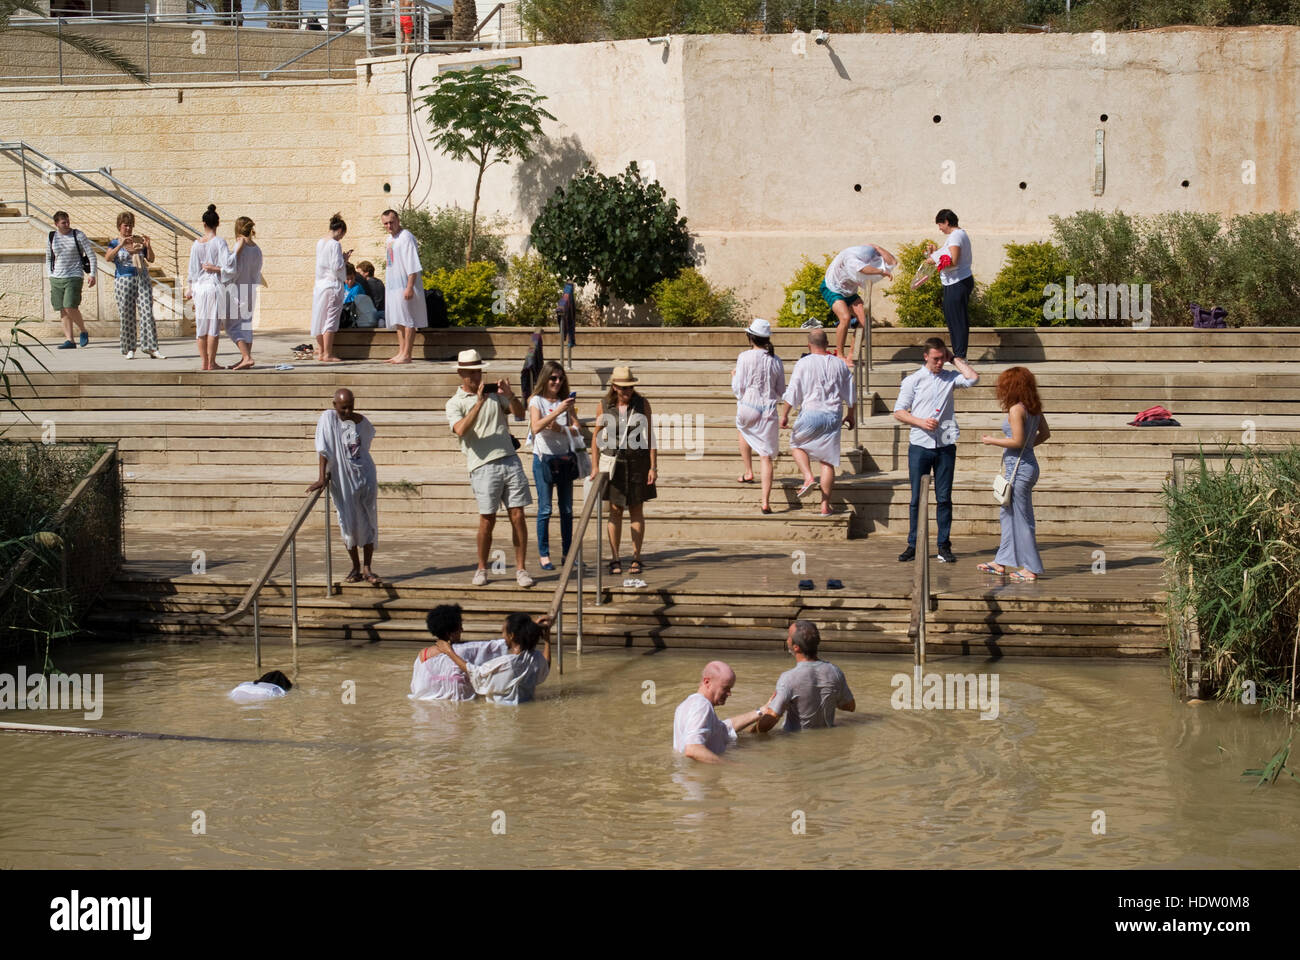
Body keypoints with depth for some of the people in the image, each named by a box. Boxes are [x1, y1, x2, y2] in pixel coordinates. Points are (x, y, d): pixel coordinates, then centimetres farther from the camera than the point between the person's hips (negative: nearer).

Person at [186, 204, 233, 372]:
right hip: (215, 286, -3)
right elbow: (228, 264, -16)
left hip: (200, 287, 3)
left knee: (201, 325, 9)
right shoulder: (219, 242, -8)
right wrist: (215, 268, 1)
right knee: (214, 326, 0)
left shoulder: (197, 244, 2)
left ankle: (204, 362, 12)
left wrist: (191, 289, 14)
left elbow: (193, 269, 5)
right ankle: (211, 362, 1)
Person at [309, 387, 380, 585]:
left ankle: (367, 568, 6)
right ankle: (356, 568, 15)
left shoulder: (361, 422, 0)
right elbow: (324, 449, -14)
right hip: (343, 479, -2)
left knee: (369, 522, 0)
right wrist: (322, 477, -19)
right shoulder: (328, 418, -9)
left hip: (366, 477, 2)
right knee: (348, 523, 2)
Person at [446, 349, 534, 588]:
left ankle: (521, 569, 5)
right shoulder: (455, 403, 3)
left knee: (518, 516, -1)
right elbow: (460, 429, -16)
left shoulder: (493, 392, 15)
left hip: (509, 460, 3)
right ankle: (482, 569, 15)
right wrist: (480, 402, -21)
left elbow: (520, 413, 14)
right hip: (484, 466, -3)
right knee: (487, 520, -2)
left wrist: (510, 396, -5)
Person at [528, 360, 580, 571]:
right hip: (543, 458, -4)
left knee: (567, 510, 6)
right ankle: (543, 555, 1)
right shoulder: (536, 401, -3)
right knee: (545, 510, -4)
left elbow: (576, 429, 4)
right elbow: (536, 427, -20)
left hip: (565, 458, 4)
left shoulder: (565, 401, 10)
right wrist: (557, 412, -29)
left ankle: (568, 553, 12)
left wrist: (559, 429, -14)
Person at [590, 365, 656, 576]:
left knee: (637, 511, 4)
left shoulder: (642, 403, -4)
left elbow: (650, 436, -2)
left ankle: (636, 559, 10)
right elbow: (597, 436, 5)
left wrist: (653, 466, -7)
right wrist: (595, 466, 0)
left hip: (638, 462, -1)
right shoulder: (605, 405, -2)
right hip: (614, 462, 1)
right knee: (615, 511, 3)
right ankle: (615, 559, 8)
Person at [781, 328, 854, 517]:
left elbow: (793, 393, -6)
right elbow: (850, 394, 15)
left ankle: (808, 477, -2)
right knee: (828, 461, 6)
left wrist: (785, 414, 3)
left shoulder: (804, 363, -6)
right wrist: (850, 415, 28)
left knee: (796, 444, 23)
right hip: (834, 416, 3)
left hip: (811, 413, -3)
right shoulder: (839, 365, 8)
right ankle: (825, 505, 5)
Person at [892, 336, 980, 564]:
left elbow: (973, 378, -7)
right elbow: (899, 412, 4)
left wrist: (954, 359, 1)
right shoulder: (913, 381, 5)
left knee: (944, 498, 3)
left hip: (945, 445, 1)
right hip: (920, 445, -1)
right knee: (917, 498, 1)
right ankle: (913, 545, 8)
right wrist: (921, 422, -12)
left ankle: (944, 545, 8)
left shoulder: (950, 378, 10)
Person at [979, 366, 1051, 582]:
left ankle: (1031, 568, 3)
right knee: (1008, 515, 19)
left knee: (1020, 518, -2)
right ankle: (1001, 563, 26)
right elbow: (1045, 434, 15)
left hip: (1018, 467, -9)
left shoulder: (1016, 410, -18)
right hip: (1028, 463, 9)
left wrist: (991, 440, -10)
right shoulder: (1034, 408, 7)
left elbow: (1017, 441, -21)